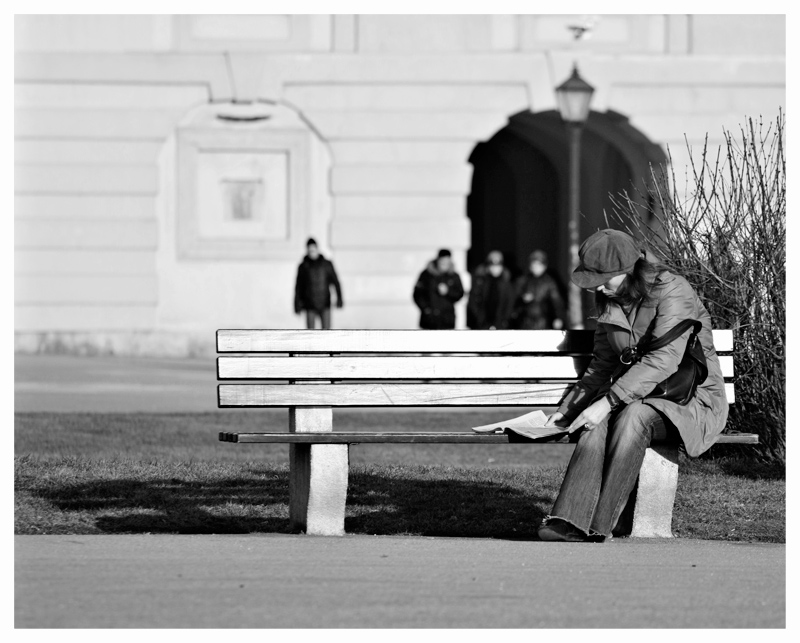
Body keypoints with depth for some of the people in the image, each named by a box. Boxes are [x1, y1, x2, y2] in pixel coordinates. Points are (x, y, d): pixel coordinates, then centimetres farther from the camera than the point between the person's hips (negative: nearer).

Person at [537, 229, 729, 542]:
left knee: (633, 416, -37)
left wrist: (608, 401, -34)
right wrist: (567, 409, 0)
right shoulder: (609, 300, 7)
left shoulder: (672, 291, -17)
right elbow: (601, 367, 15)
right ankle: (570, 520, -43)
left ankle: (598, 525, -36)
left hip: (693, 401, -6)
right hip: (642, 397, 6)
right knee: (597, 421, -29)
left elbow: (662, 361, -28)